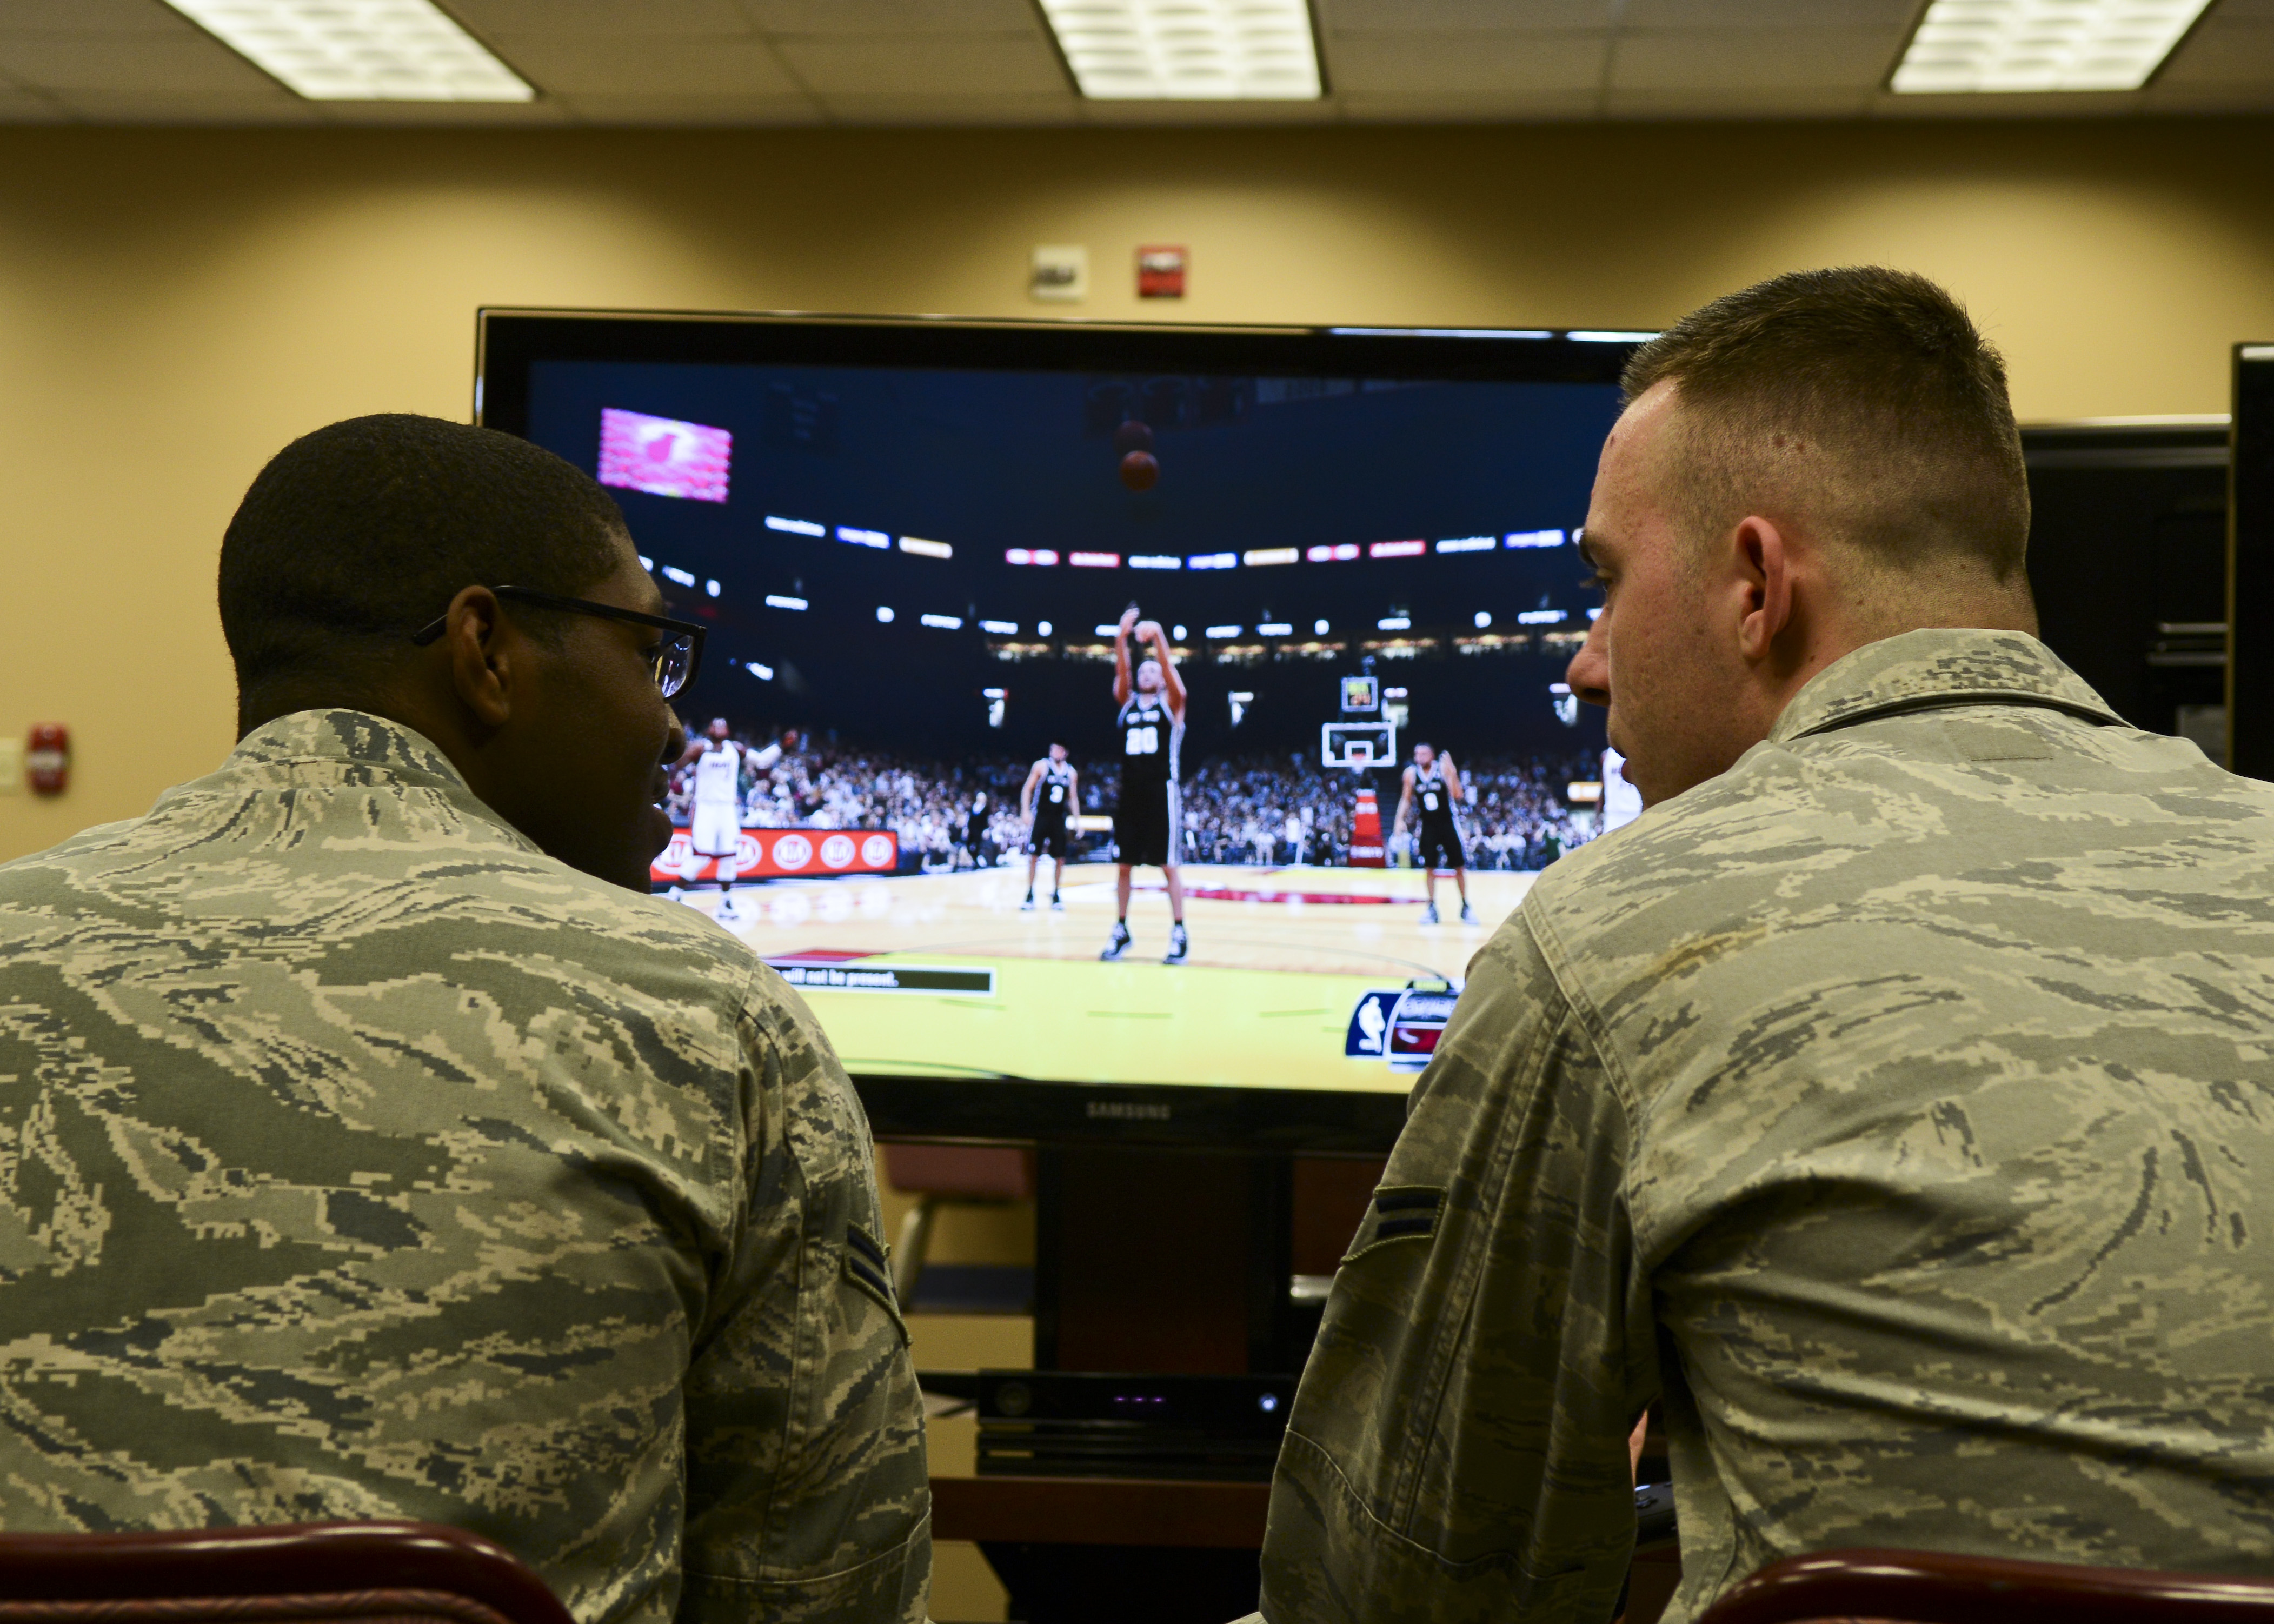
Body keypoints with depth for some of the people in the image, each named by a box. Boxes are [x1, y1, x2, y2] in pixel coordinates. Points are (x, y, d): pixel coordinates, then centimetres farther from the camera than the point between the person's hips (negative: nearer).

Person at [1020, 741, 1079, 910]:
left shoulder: (1071, 773, 8)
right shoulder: (1041, 766, -3)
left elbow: (1073, 797, 15)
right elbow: (1028, 789, -2)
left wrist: (1075, 820, 8)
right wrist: (1025, 811, -13)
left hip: (1059, 818, 3)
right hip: (1040, 816, -3)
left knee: (1060, 859, 1)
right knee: (1033, 856, -5)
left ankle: (1055, 896, 12)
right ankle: (1030, 896, 2)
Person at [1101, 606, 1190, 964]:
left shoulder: (1171, 704, 4)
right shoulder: (1127, 702, 12)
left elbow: (1170, 670, -14)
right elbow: (1121, 673, -6)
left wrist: (1158, 637, -31)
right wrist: (1121, 638, -24)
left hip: (1161, 793, -4)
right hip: (1130, 795, 4)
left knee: (1168, 866, -5)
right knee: (1124, 865, 7)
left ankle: (1179, 935, -2)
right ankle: (1121, 931, 16)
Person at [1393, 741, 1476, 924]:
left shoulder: (1444, 769, -12)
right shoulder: (1411, 773, -4)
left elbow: (1458, 796, -18)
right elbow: (1406, 799, 8)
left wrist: (1451, 774, -31)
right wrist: (1400, 819, -5)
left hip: (1448, 823, -2)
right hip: (1427, 825, 2)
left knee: (1459, 866, 1)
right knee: (1429, 867, -1)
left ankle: (1465, 906, 12)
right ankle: (1432, 907, 7)